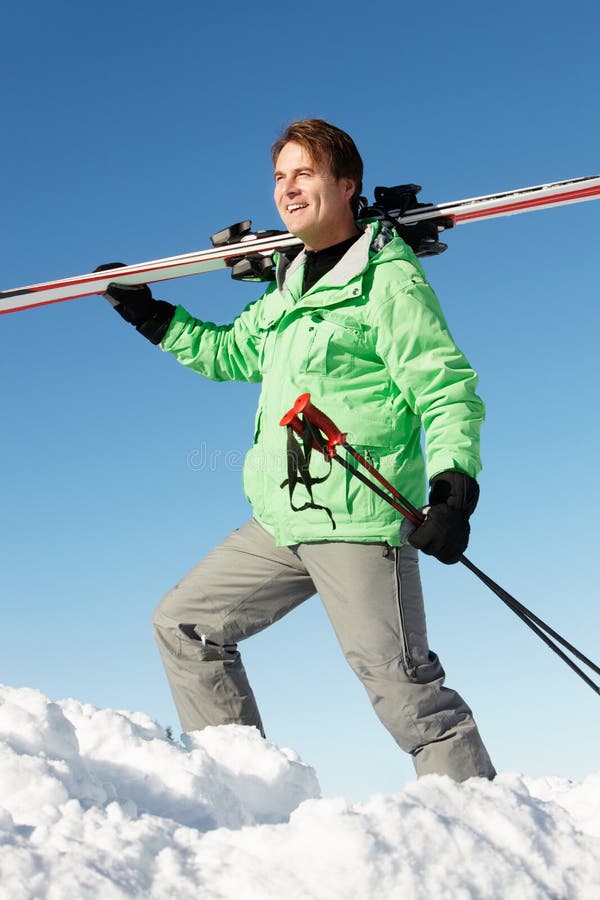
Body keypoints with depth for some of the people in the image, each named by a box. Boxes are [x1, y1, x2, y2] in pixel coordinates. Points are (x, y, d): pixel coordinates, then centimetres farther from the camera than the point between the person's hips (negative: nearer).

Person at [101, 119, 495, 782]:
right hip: (280, 522, 9)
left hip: (358, 521, -9)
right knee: (183, 625, 12)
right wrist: (151, 317, 30)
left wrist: (455, 487, -24)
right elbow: (232, 353, 35)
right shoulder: (290, 289, 18)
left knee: (399, 681, -12)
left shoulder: (389, 280, -6)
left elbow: (448, 391, -11)